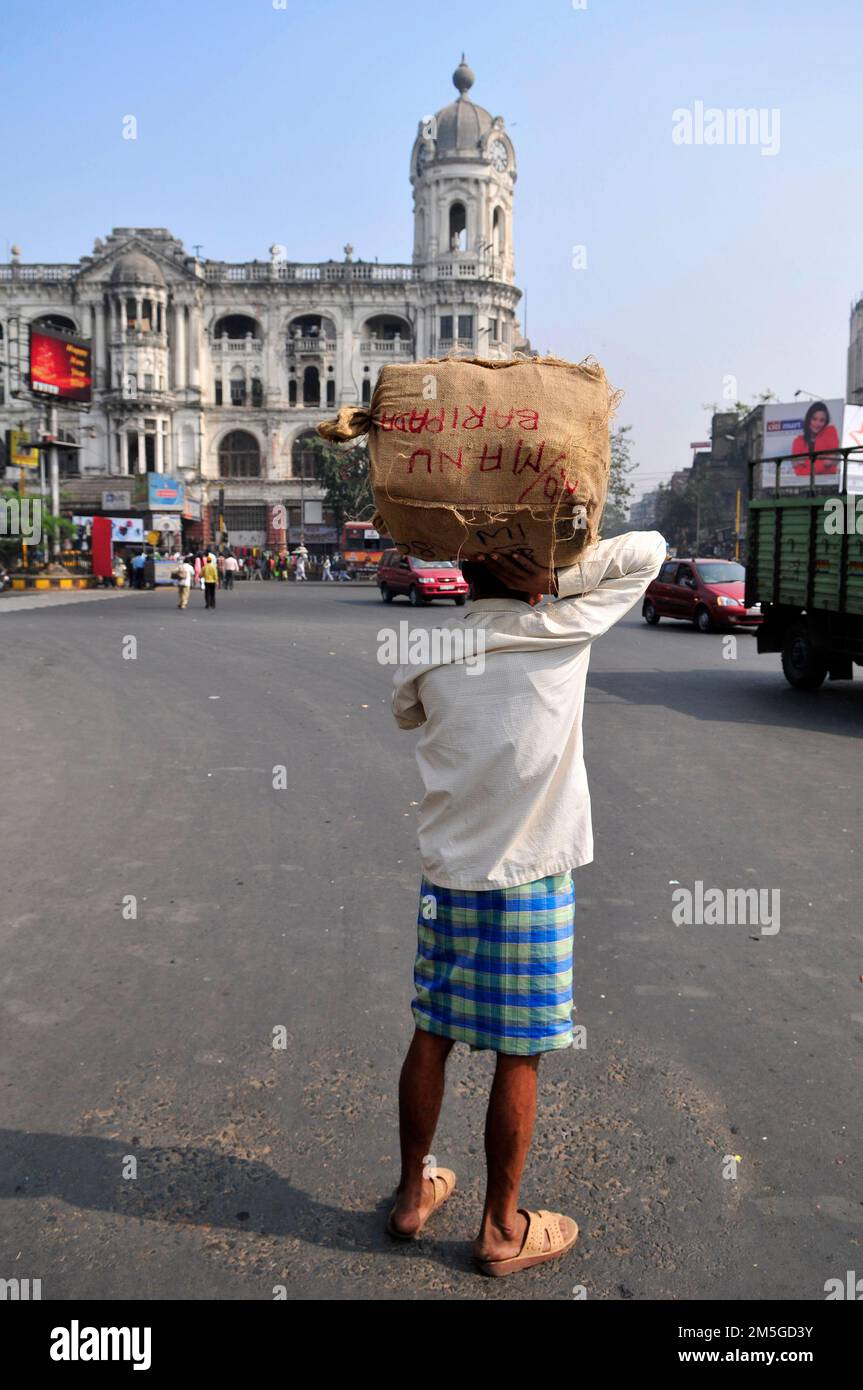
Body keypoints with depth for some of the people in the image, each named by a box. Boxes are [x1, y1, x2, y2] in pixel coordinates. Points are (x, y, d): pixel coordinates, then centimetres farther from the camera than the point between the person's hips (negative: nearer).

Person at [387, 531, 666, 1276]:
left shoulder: (430, 657, -1)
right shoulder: (564, 629, -9)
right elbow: (649, 549, 1)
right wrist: (556, 580, -5)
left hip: (447, 876, 4)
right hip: (532, 880, -4)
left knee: (432, 1037, 15)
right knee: (519, 1057, 7)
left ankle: (412, 1194, 32)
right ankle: (502, 1229, 21)